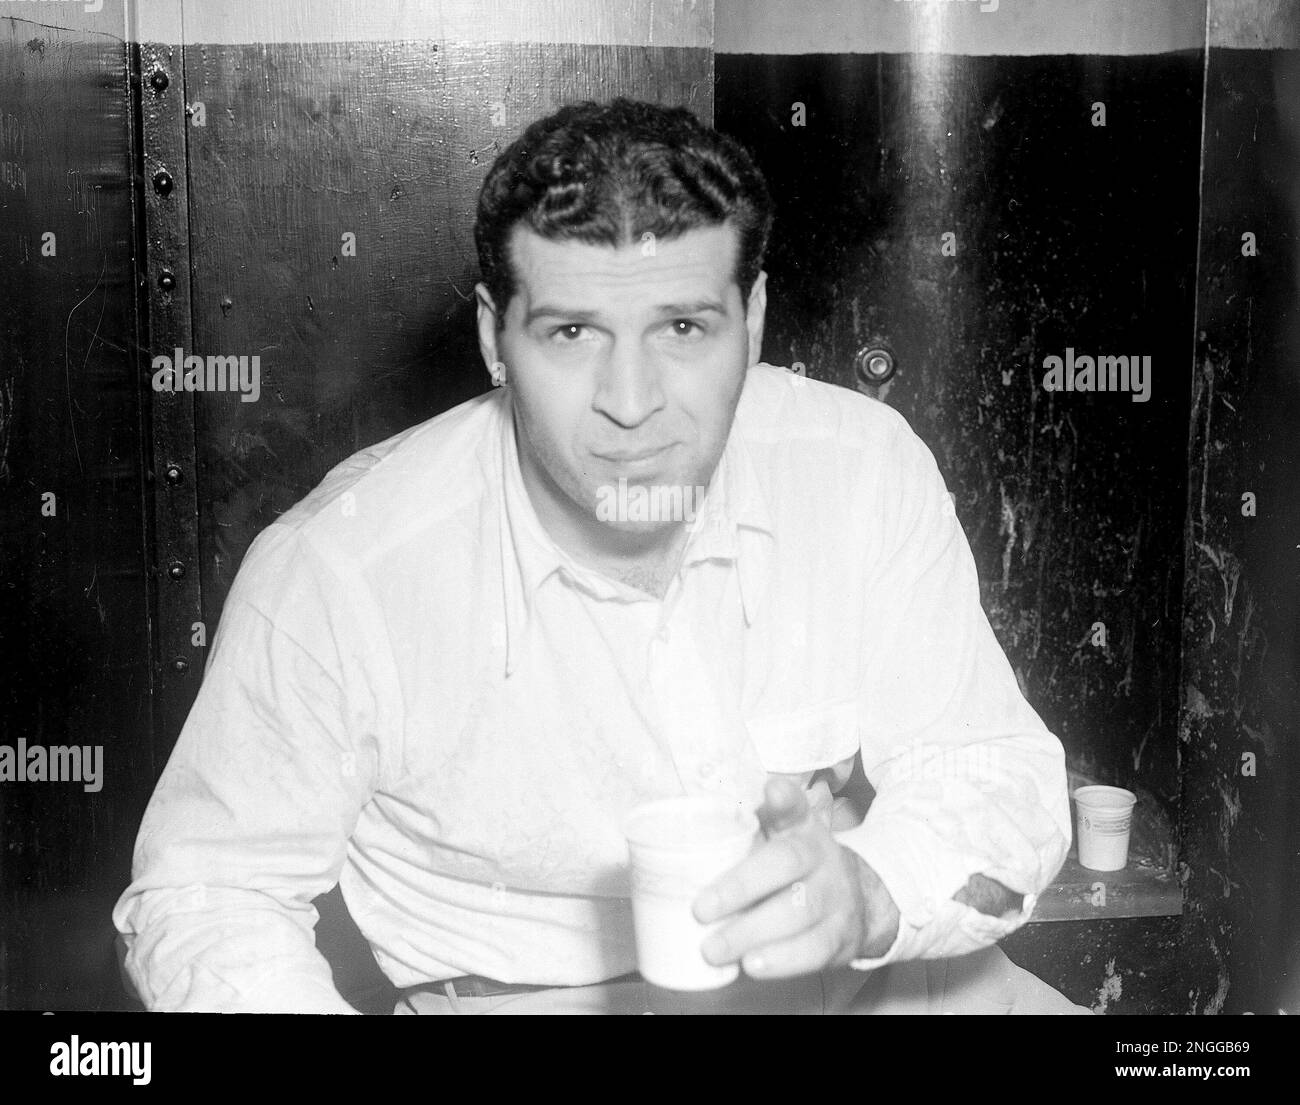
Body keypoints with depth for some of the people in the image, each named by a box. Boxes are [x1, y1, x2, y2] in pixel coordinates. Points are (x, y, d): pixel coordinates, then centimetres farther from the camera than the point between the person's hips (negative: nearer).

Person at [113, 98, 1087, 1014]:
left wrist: (869, 895, -30)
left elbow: (994, 776, -9)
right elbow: (209, 890, -9)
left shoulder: (869, 466, -13)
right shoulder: (333, 573, -21)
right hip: (518, 993, -2)